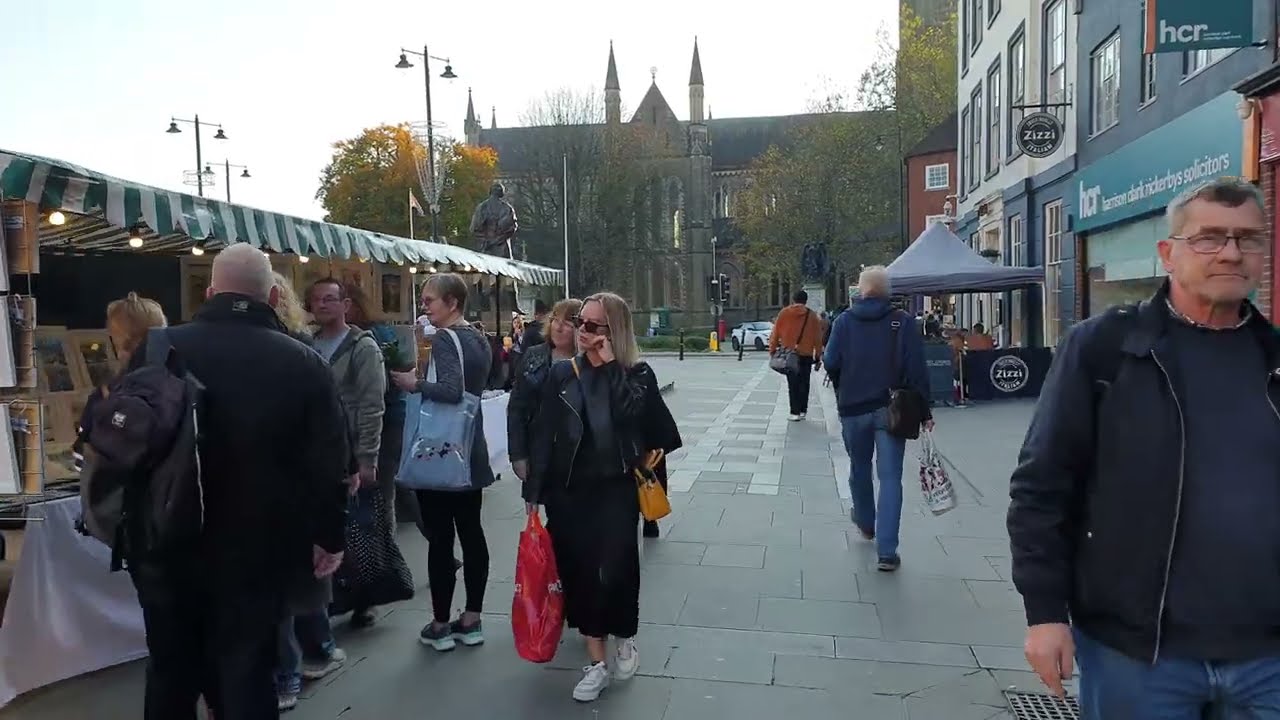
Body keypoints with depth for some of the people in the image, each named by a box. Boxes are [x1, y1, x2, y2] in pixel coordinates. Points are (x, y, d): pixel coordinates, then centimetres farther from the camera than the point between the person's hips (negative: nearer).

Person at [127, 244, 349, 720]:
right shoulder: (303, 363, -10)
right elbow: (328, 462, -7)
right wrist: (329, 536, 5)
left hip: (167, 545, 2)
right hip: (257, 550, -2)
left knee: (171, 672, 19)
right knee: (248, 672, 10)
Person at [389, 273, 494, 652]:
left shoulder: (444, 338, -14)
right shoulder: (479, 339, 12)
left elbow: (451, 390, -28)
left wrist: (415, 384, -13)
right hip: (471, 450, 8)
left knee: (440, 538, 0)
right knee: (471, 532, 10)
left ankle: (440, 625, 10)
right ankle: (471, 620, 18)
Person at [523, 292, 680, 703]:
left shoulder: (637, 373, -3)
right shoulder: (562, 374, 2)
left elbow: (632, 413, -22)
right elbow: (544, 435, 3)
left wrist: (610, 364, -18)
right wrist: (534, 492, 1)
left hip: (616, 489, -2)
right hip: (568, 491, 2)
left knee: (615, 570, -5)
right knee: (579, 572, 5)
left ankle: (625, 638, 26)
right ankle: (597, 663, 19)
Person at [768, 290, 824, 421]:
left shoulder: (784, 313, 0)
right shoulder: (813, 316, 1)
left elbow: (775, 334, 1)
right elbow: (818, 339, 3)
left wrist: (772, 350, 9)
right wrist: (818, 358, 10)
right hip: (806, 355, 1)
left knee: (793, 383, 3)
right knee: (804, 383, 10)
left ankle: (795, 412, 0)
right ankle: (803, 411, 12)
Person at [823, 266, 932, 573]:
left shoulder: (845, 321, -3)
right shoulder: (903, 322, -6)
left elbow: (831, 363, -6)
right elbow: (916, 369, -9)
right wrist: (925, 411, -4)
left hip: (853, 408, 2)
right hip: (891, 409, -1)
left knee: (859, 469, 21)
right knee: (890, 478, 0)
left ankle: (865, 523, 43)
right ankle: (886, 552, -6)